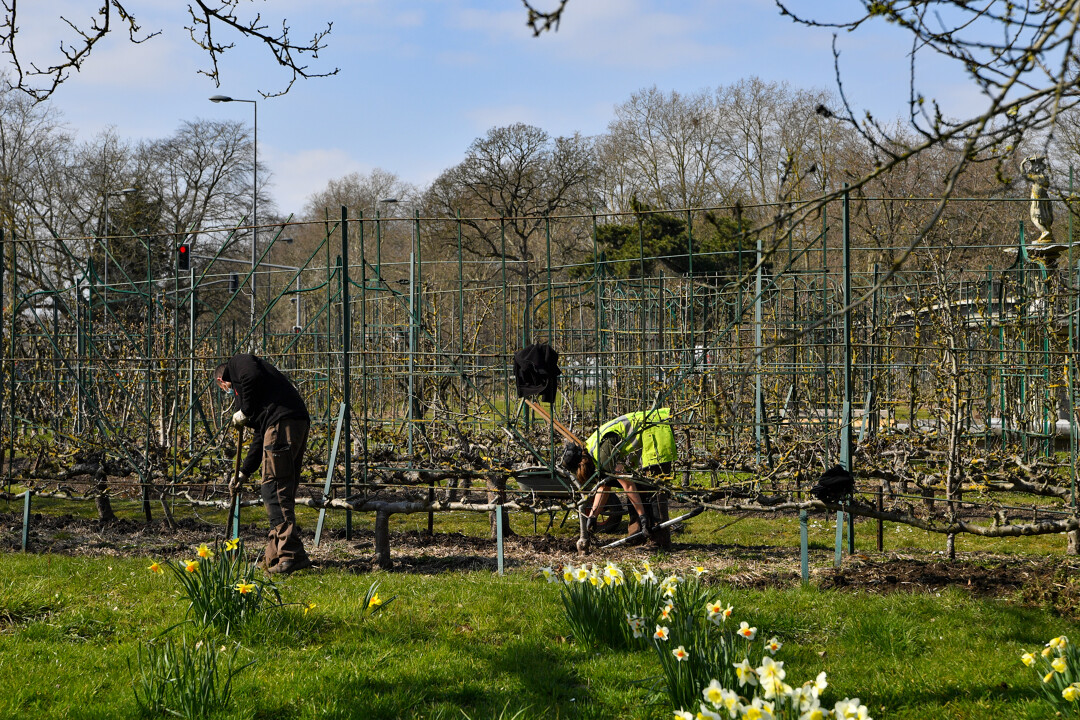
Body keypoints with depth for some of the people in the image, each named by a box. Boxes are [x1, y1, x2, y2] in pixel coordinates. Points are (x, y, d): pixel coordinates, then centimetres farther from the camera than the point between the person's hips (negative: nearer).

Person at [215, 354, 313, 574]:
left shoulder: (238, 363, 15)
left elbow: (252, 377, -13)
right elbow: (259, 439, 34)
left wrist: (244, 412, 1)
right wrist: (243, 473, 36)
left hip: (282, 423, -10)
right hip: (299, 423, 10)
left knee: (274, 489, -10)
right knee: (283, 493, 12)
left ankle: (292, 554, -17)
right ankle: (275, 556, 15)